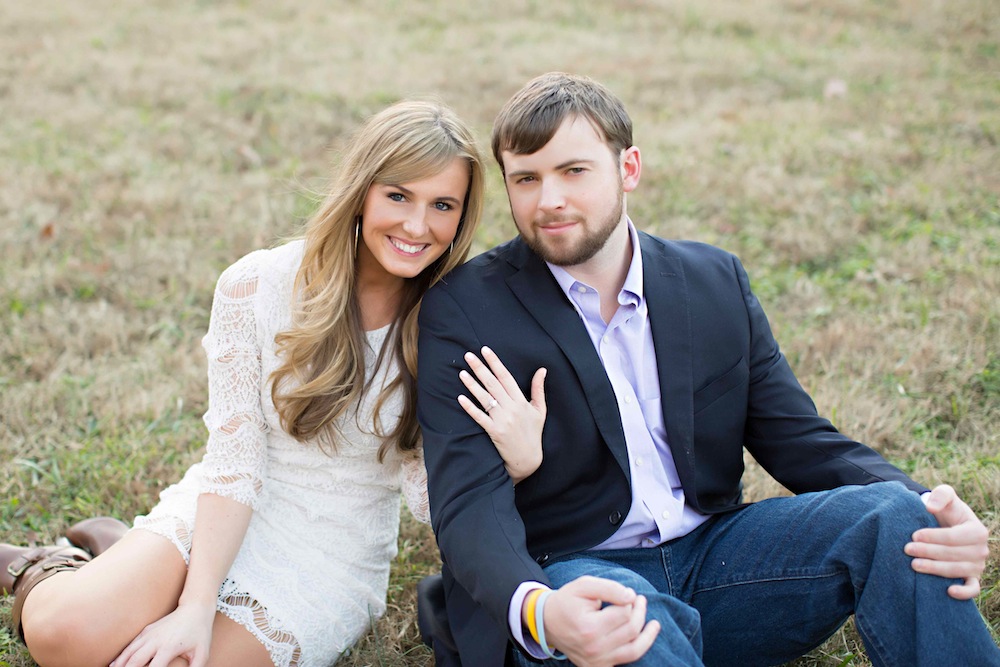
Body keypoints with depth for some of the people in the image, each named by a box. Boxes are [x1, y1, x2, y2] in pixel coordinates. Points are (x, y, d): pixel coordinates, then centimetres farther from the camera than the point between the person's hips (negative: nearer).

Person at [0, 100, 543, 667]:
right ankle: (48, 576, 11)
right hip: (226, 519, 0)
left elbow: (431, 493, -8)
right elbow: (234, 461, -11)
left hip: (334, 560, 0)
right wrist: (197, 607, -20)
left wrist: (518, 459, -29)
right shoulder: (257, 288, -11)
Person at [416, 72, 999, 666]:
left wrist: (927, 508, -14)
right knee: (625, 611, -38)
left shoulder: (716, 281, 7)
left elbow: (800, 441, 7)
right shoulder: (464, 309, -6)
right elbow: (470, 505, -16)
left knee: (893, 514, -19)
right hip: (569, 581, -4)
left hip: (711, 557, 4)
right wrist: (537, 611, -39)